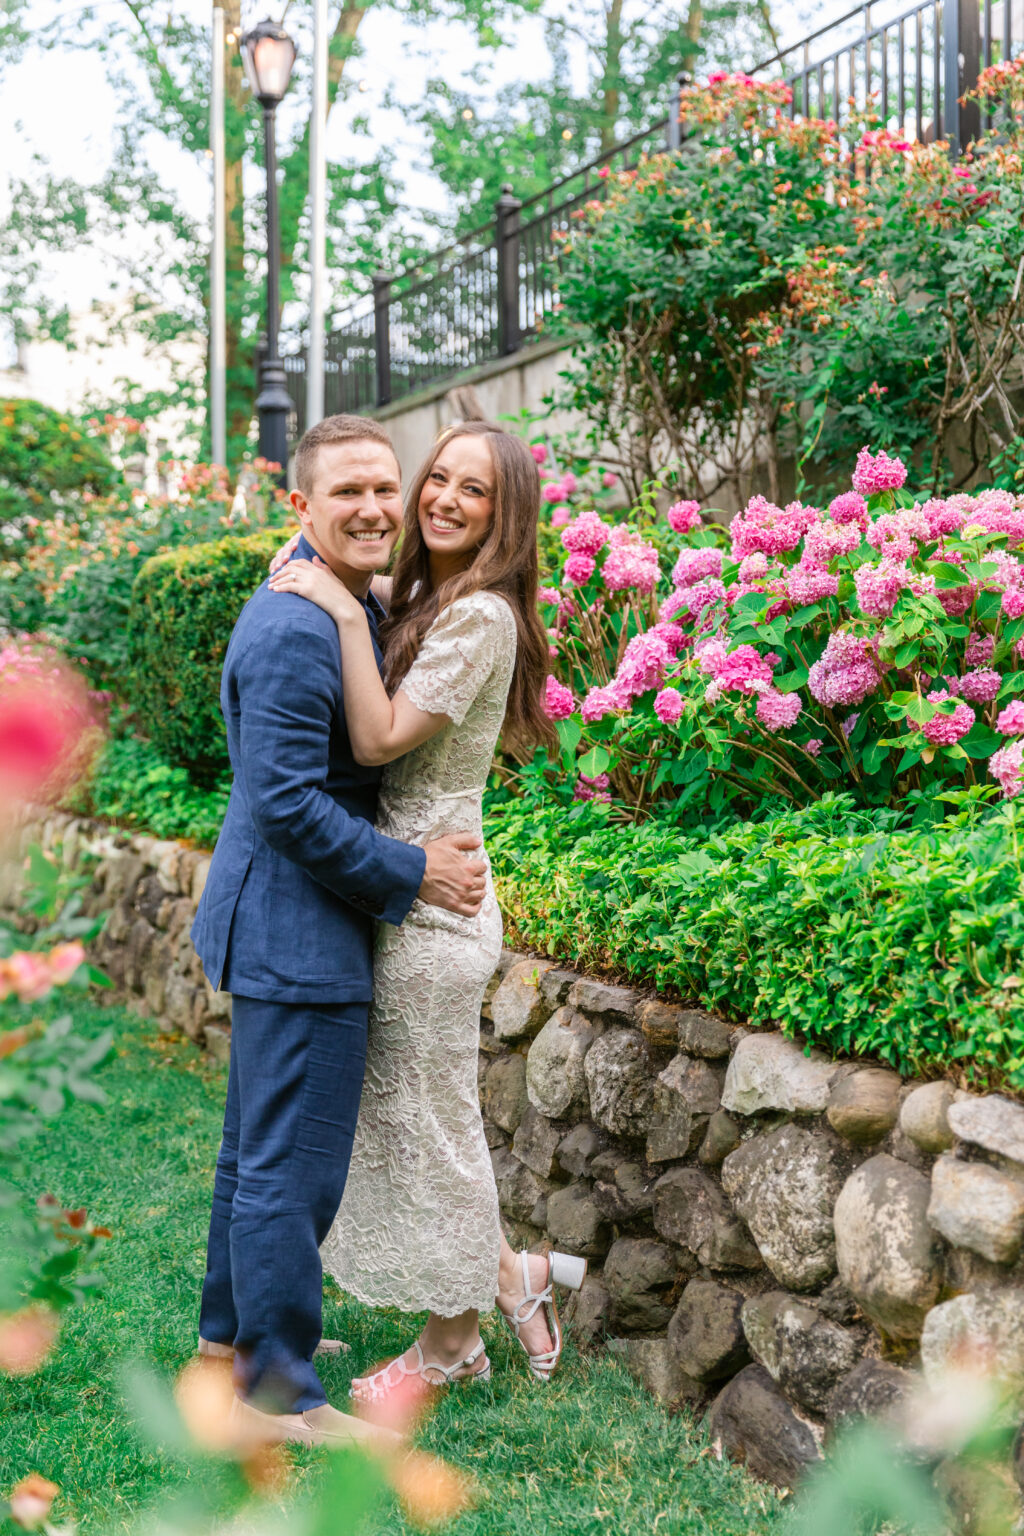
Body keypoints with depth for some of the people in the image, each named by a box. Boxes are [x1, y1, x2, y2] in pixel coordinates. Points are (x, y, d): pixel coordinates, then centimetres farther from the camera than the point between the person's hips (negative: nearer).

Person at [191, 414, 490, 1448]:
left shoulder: (352, 607, 10)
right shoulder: (295, 632, -23)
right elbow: (290, 805, -25)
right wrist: (415, 874, -18)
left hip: (281, 928, 11)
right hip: (298, 934, -11)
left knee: (258, 1147, 22)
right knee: (294, 1166, -1)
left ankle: (233, 1329, 37)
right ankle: (277, 1391, 11)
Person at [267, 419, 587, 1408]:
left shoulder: (481, 616, -17)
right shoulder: (421, 600, 10)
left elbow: (380, 738, -23)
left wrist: (347, 614, -22)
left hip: (429, 899, -9)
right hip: (404, 887, 9)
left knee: (427, 1116, 5)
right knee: (405, 1112, 17)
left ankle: (450, 1344, 22)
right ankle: (513, 1274, 32)